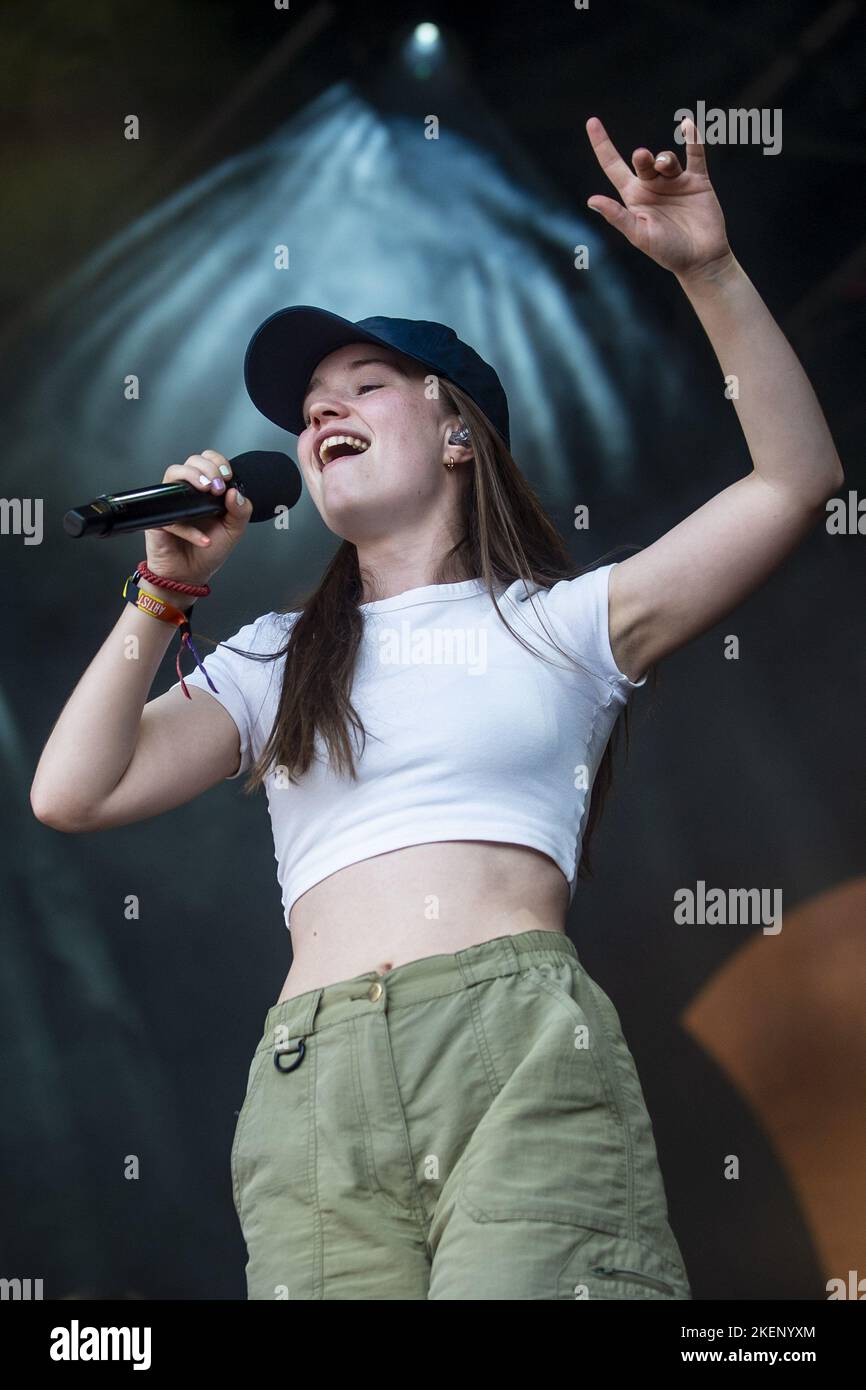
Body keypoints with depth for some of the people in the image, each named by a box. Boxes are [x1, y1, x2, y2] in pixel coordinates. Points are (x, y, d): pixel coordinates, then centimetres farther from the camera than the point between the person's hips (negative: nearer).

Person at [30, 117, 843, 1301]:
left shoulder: (559, 623, 18)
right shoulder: (275, 662, 26)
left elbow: (798, 480, 11)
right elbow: (72, 794, 16)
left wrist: (708, 271, 5)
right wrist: (165, 590, 14)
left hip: (522, 1043, -2)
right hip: (312, 1078, 3)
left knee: (525, 1283, -25)